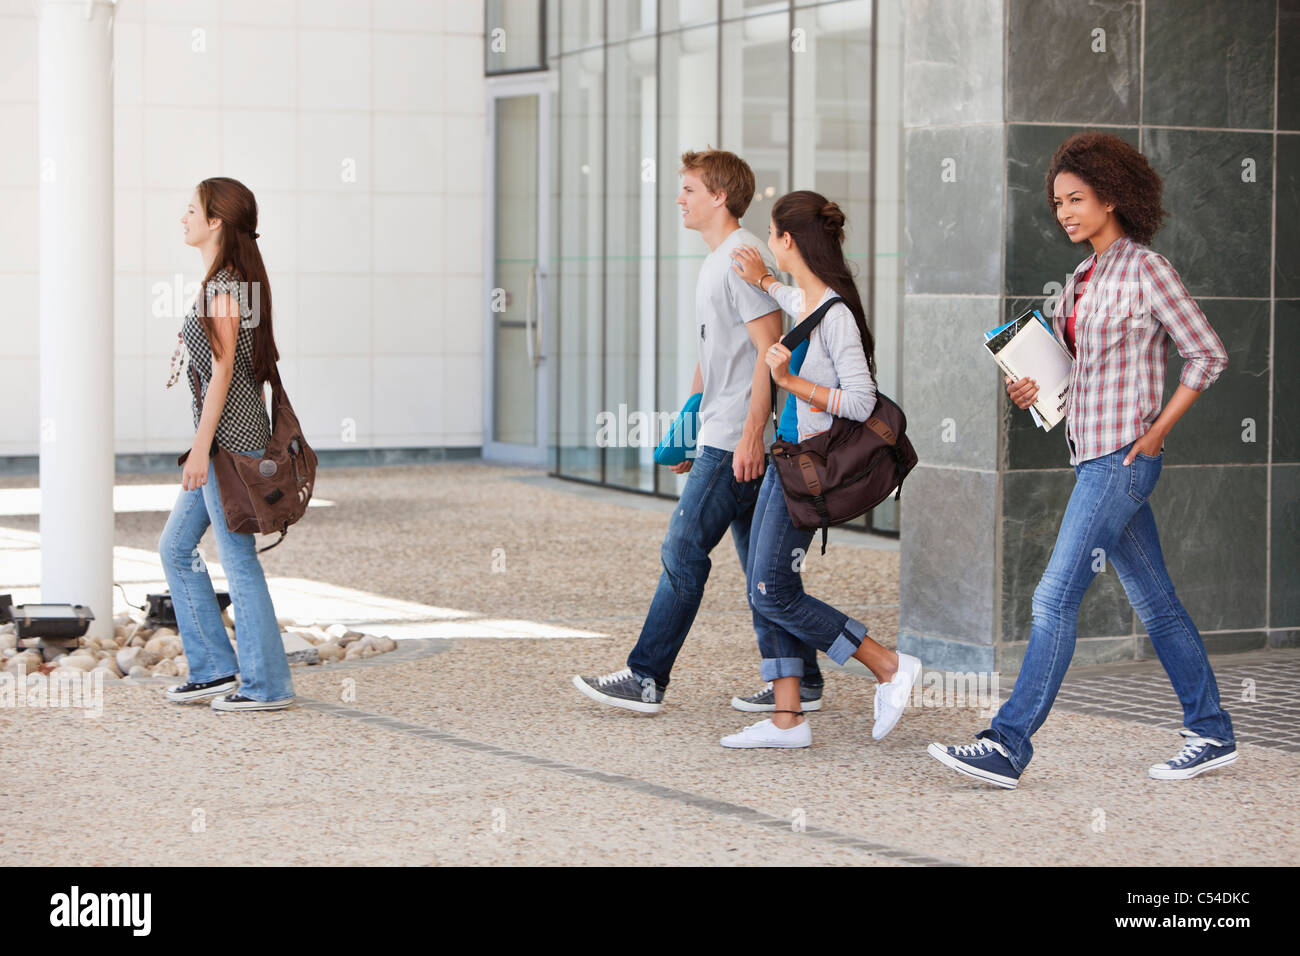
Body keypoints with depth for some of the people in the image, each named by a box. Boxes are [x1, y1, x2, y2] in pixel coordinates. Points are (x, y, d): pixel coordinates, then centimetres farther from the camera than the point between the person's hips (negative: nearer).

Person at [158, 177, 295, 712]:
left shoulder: (223, 284, -14)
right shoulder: (235, 279, 15)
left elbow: (223, 369, -18)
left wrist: (201, 445, -18)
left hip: (228, 436, -10)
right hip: (229, 437, 10)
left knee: (238, 559, -3)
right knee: (176, 548, 14)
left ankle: (266, 684, 4)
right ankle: (216, 668, 17)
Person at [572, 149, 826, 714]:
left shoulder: (743, 259, -13)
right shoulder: (716, 262, 19)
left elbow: (769, 348, -19)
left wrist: (751, 434, -23)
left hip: (736, 440, -10)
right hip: (721, 435, 10)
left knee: (683, 551, -7)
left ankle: (646, 679, -2)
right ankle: (799, 682, 14)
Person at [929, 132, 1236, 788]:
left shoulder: (1144, 269, -9)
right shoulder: (1082, 280, 15)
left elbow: (1207, 354, -8)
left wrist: (1155, 432, -11)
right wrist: (1025, 389, -2)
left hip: (1122, 458, -8)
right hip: (1094, 460, 9)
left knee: (1055, 599, -11)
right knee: (1155, 604, 12)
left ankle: (1007, 746, -11)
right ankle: (1211, 734, 19)